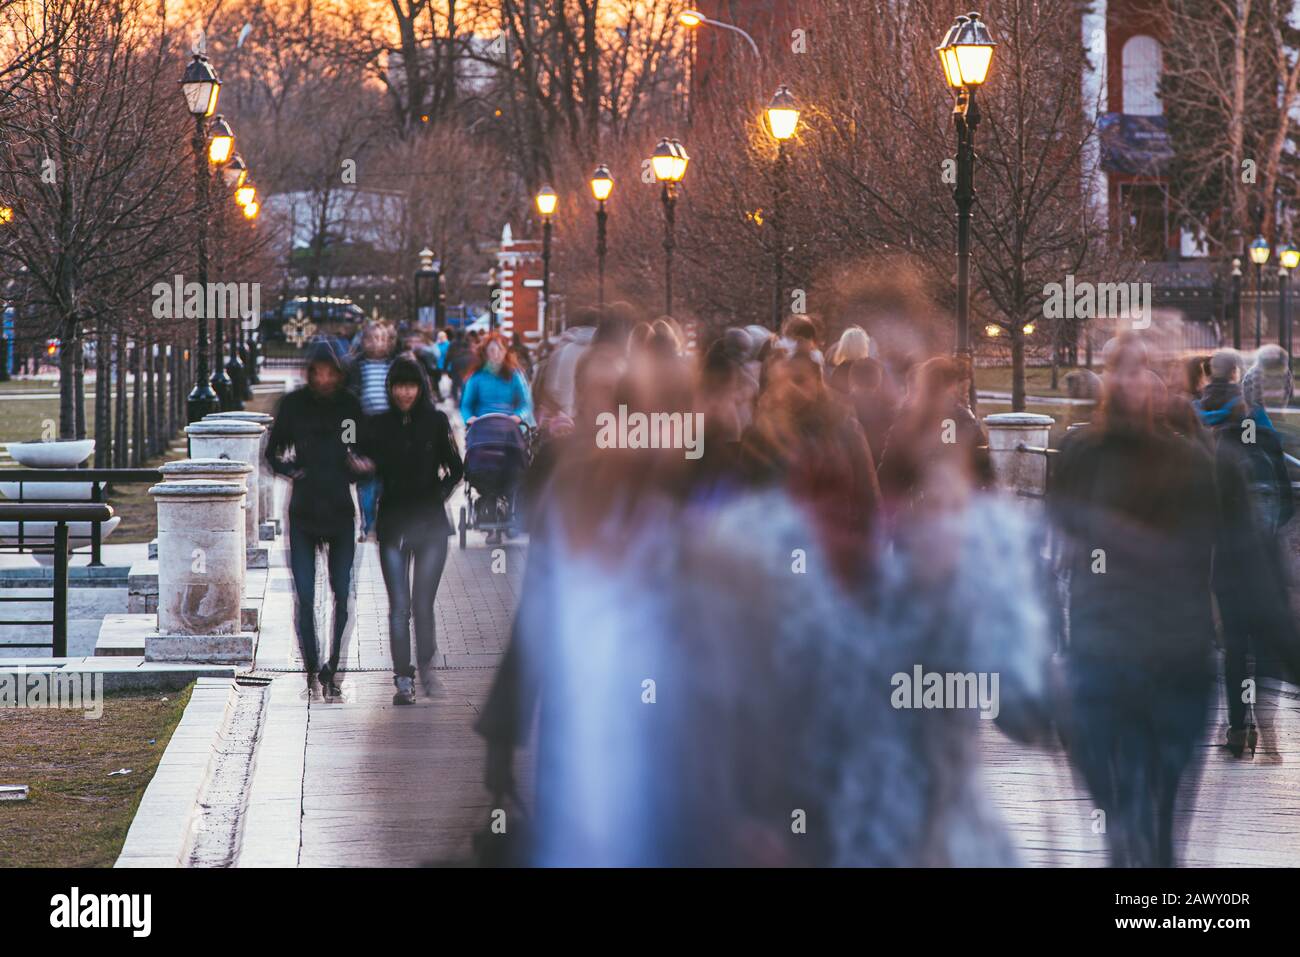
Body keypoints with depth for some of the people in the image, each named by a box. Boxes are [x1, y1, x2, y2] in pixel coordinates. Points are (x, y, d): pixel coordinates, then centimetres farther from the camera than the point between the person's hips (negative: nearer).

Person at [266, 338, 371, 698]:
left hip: (340, 510, 1)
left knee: (343, 594, -1)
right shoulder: (293, 404, 1)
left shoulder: (350, 405, 3)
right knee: (305, 597, -4)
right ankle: (312, 670, 5)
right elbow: (273, 452, 9)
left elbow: (362, 451, 13)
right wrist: (288, 468, -11)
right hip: (303, 510, -1)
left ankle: (332, 667, 10)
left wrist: (359, 465, -9)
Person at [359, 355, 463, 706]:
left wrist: (438, 494, -3)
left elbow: (455, 468, 10)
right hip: (393, 523, 1)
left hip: (430, 523, 0)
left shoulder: (436, 422, 3)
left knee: (423, 605, -1)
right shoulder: (380, 425, 5)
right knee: (399, 607, -4)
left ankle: (425, 666, 20)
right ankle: (403, 679, 0)